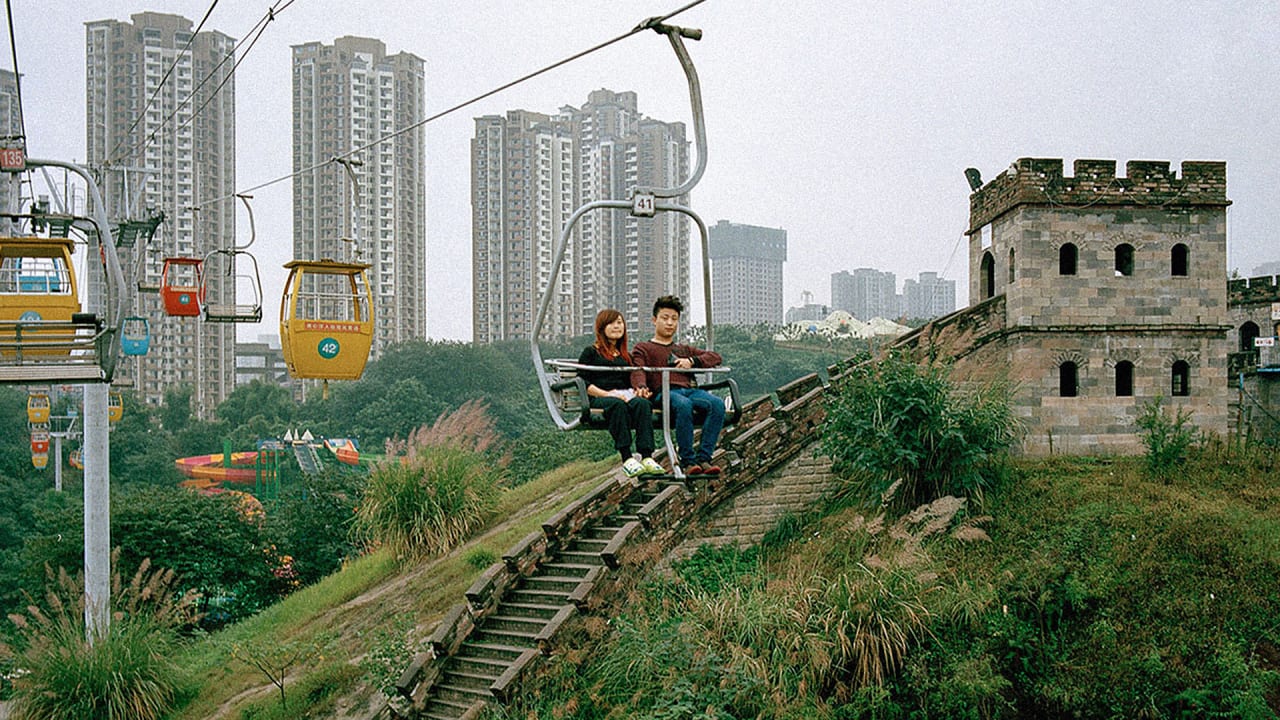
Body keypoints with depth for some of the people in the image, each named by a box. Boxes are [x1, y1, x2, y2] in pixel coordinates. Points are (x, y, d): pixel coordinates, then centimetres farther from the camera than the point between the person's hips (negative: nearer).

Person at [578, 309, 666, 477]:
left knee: (642, 403, -32)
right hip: (599, 398, -4)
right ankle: (627, 459, -47)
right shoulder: (591, 352, 14)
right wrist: (606, 394, -13)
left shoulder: (626, 356, 31)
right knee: (618, 405, -39)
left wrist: (639, 391, 1)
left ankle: (646, 456, -46)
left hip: (625, 395, 4)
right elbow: (582, 383, 1)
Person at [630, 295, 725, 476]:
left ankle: (703, 458, -35)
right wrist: (641, 387, -21)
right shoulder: (643, 348, 24)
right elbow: (637, 372, 3)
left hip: (690, 389, 4)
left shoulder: (684, 350, 37)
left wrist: (692, 361, 7)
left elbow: (715, 357, 27)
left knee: (717, 404, -29)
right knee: (683, 404, -40)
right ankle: (688, 461, -36)